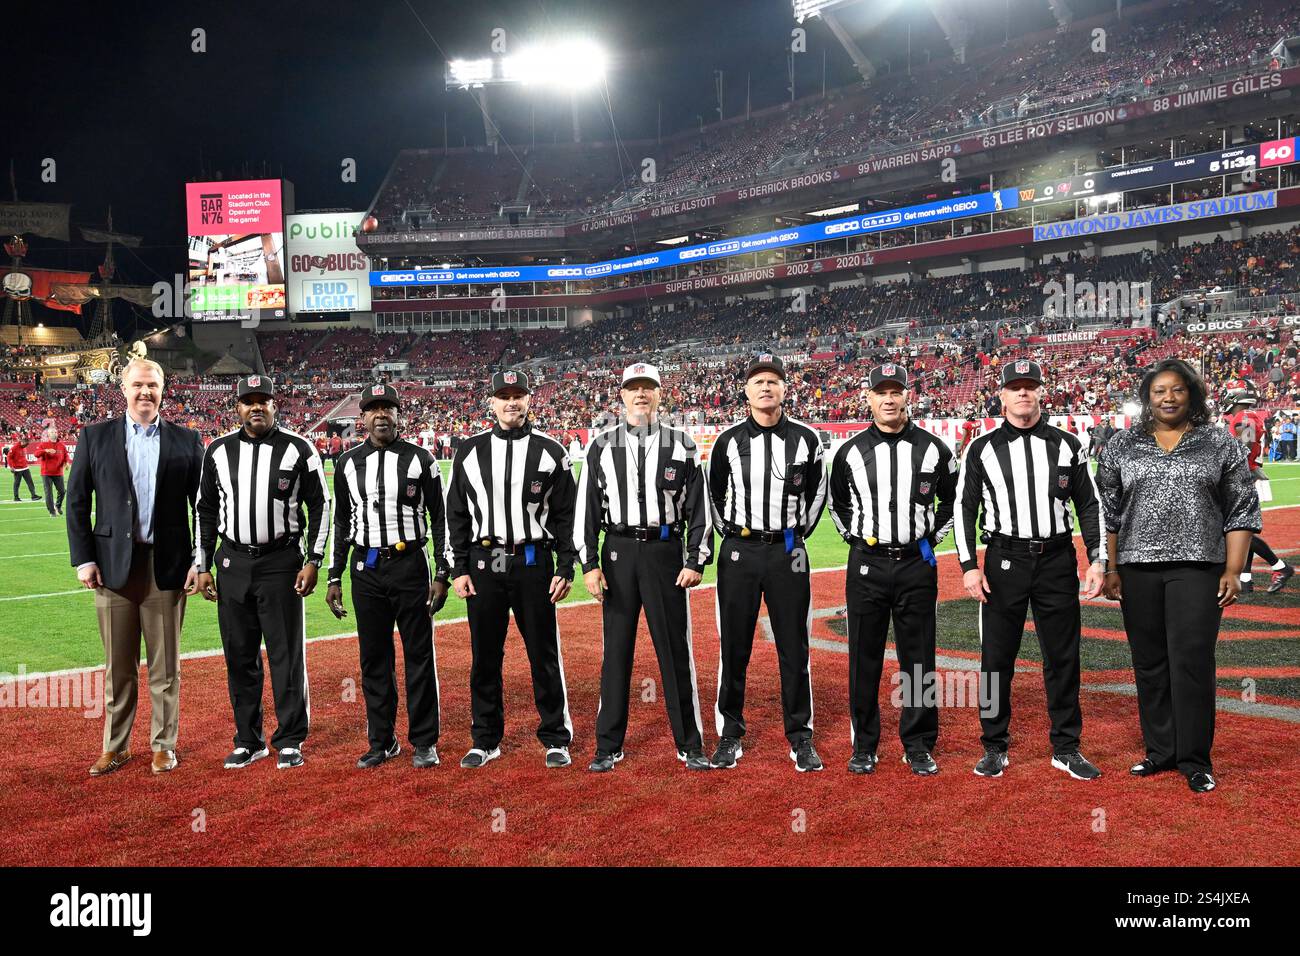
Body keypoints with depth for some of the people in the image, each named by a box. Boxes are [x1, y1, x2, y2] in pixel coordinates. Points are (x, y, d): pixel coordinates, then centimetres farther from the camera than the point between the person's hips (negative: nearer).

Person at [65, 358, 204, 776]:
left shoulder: (186, 440, 4)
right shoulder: (95, 437, 5)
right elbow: (77, 502, 5)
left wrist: (201, 560, -3)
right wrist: (82, 558, -2)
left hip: (167, 566, 0)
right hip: (113, 565, 1)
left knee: (165, 665, 8)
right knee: (118, 666, 10)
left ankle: (164, 744, 21)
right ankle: (115, 746, 24)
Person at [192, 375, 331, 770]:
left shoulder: (298, 449, -2)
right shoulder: (218, 451, 6)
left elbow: (320, 506, 0)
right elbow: (205, 512, 12)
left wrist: (313, 561, -7)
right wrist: (202, 567, 8)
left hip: (281, 563, -3)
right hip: (233, 564, 3)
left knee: (287, 653, 1)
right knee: (240, 655, 8)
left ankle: (290, 740, 13)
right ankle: (248, 740, 21)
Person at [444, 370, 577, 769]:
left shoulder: (551, 451, 3)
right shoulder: (470, 451, 7)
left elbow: (566, 515, 3)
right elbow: (456, 515, 8)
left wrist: (565, 569, -3)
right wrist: (458, 568, 2)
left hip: (534, 564, -1)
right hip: (483, 564, 2)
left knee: (544, 654, 4)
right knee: (484, 656, 9)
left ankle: (556, 739, 17)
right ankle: (486, 740, 22)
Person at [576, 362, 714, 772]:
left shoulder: (682, 445, 5)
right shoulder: (601, 446, 6)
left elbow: (699, 508, 5)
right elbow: (585, 510, 5)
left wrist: (696, 561, -3)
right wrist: (589, 564, -2)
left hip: (666, 552, -1)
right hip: (618, 552, 1)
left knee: (676, 650, 3)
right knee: (616, 650, 6)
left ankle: (690, 745, 15)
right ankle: (608, 746, 17)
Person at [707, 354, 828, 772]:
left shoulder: (806, 439, 2)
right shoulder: (728, 441, 1)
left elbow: (817, 493, 14)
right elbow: (714, 494, 13)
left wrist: (798, 533, 11)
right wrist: (731, 535, 11)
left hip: (787, 553, 0)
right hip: (738, 553, 0)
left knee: (794, 649, 4)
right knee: (734, 648, 5)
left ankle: (801, 738, 16)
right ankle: (730, 736, 17)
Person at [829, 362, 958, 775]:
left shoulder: (933, 449, 2)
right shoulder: (850, 451, 3)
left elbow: (954, 499, 15)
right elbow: (837, 502, 18)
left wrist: (932, 536, 6)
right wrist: (853, 536, 8)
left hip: (917, 565, 0)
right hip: (866, 565, 0)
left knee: (918, 658, 6)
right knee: (864, 657, 6)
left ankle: (919, 746, 18)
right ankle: (864, 745, 17)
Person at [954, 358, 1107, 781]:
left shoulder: (1067, 444, 7)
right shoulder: (982, 448, 3)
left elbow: (1089, 505, 10)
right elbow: (965, 508, 3)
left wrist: (1097, 560, 1)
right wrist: (969, 566, -5)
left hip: (1058, 561, 1)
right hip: (1004, 560, -1)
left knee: (1063, 657, 7)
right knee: (997, 658, 4)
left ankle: (1066, 749, 20)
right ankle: (994, 747, 17)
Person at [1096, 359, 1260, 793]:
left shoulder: (1221, 444, 6)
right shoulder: (1121, 446, 9)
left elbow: (1242, 511, 5)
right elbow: (1107, 512, 9)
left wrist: (1233, 572, -3)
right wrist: (1110, 569, 4)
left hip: (1198, 568, -2)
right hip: (1138, 569, 2)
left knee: (1192, 662, -6)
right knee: (1149, 664, 7)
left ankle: (1195, 760, 7)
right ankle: (1160, 750, 20)